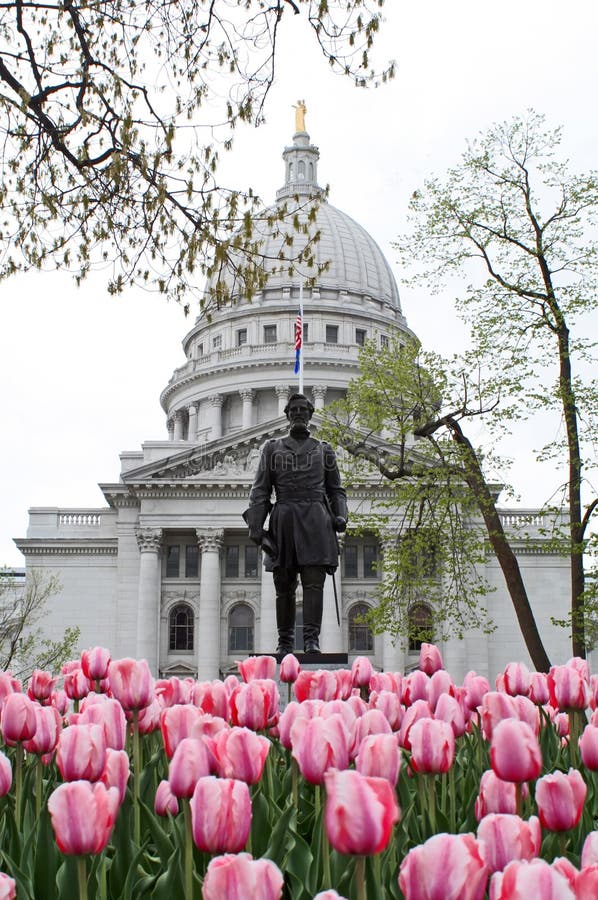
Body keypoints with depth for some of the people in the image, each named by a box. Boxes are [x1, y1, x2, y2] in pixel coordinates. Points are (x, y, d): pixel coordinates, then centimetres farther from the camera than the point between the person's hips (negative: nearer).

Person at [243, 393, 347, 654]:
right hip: (283, 520, 0)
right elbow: (260, 490, 8)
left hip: (316, 520, 0)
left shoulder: (324, 450, 16)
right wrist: (255, 526, -4)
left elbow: (336, 490, 18)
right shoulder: (272, 448, 13)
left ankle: (312, 639, -13)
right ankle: (285, 641, 8)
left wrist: (340, 516, -1)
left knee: (314, 582, -10)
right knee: (284, 585, 1)